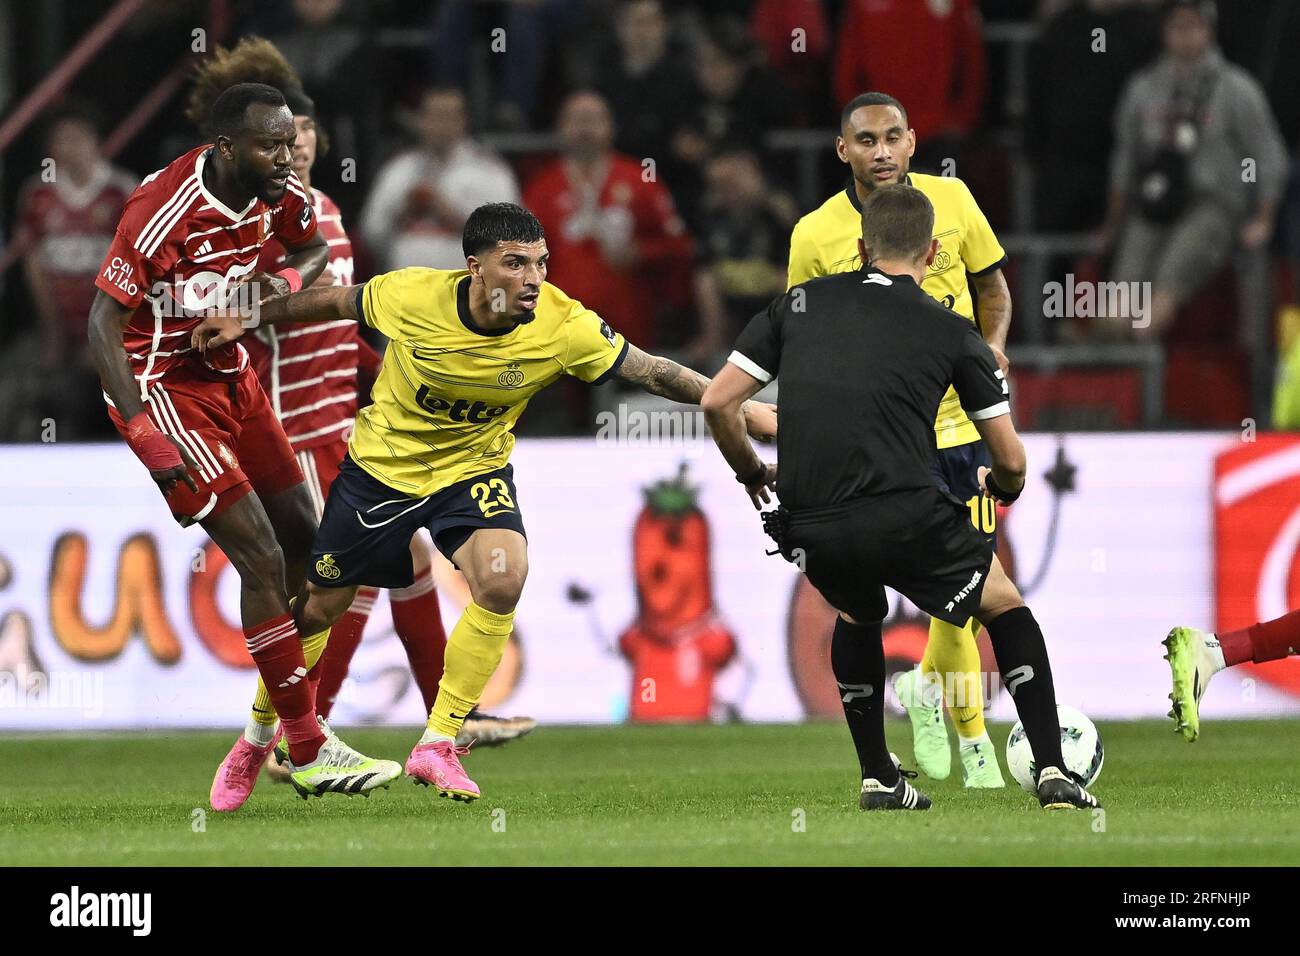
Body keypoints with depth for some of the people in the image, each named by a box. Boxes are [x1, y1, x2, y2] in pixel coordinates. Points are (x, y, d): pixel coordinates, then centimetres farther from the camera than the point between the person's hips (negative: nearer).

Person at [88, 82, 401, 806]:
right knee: (263, 559, -13)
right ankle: (310, 755, -7)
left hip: (230, 373, 8)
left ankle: (271, 733, 23)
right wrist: (145, 433, -30)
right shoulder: (163, 211, -27)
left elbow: (315, 248, 16)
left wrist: (286, 281, -8)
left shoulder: (278, 193, -6)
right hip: (164, 385, -8)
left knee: (304, 538, 10)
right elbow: (104, 322, -23)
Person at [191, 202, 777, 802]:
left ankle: (438, 745, -12)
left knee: (503, 580, -28)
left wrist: (741, 407, -22)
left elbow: (650, 371, -17)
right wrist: (248, 319, 1)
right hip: (381, 465, 0)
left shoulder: (564, 327, -25)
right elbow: (334, 302, -6)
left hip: (473, 471, 0)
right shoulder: (414, 295, -25)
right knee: (317, 608, 10)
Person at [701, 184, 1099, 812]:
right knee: (1004, 606, 21)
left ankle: (878, 780, 30)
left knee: (858, 617, 35)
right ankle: (1053, 775, 12)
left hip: (809, 528, 3)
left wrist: (753, 475, 30)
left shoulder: (799, 304, 15)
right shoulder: (954, 335, 10)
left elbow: (717, 402, 12)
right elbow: (1010, 461, 12)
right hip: (905, 518, -3)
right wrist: (1000, 487, 37)